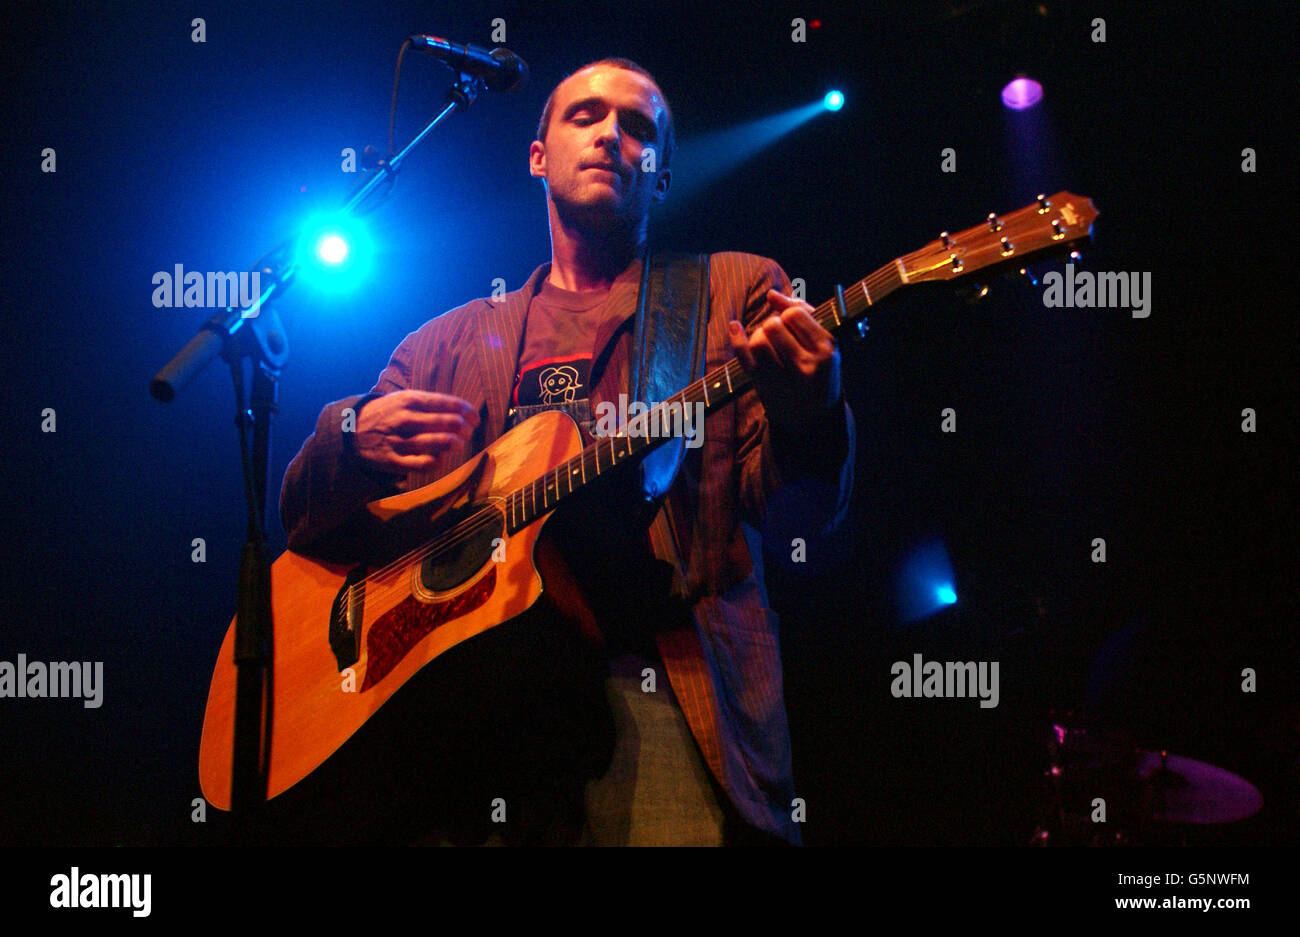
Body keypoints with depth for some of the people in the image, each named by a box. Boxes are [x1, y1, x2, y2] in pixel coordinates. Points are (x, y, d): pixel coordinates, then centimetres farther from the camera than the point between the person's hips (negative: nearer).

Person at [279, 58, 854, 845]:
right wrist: (352, 438, -5)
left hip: (640, 680, -2)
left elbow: (793, 513, 2)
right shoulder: (452, 340, 20)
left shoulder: (735, 293, 14)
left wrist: (807, 421, -20)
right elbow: (303, 516, 17)